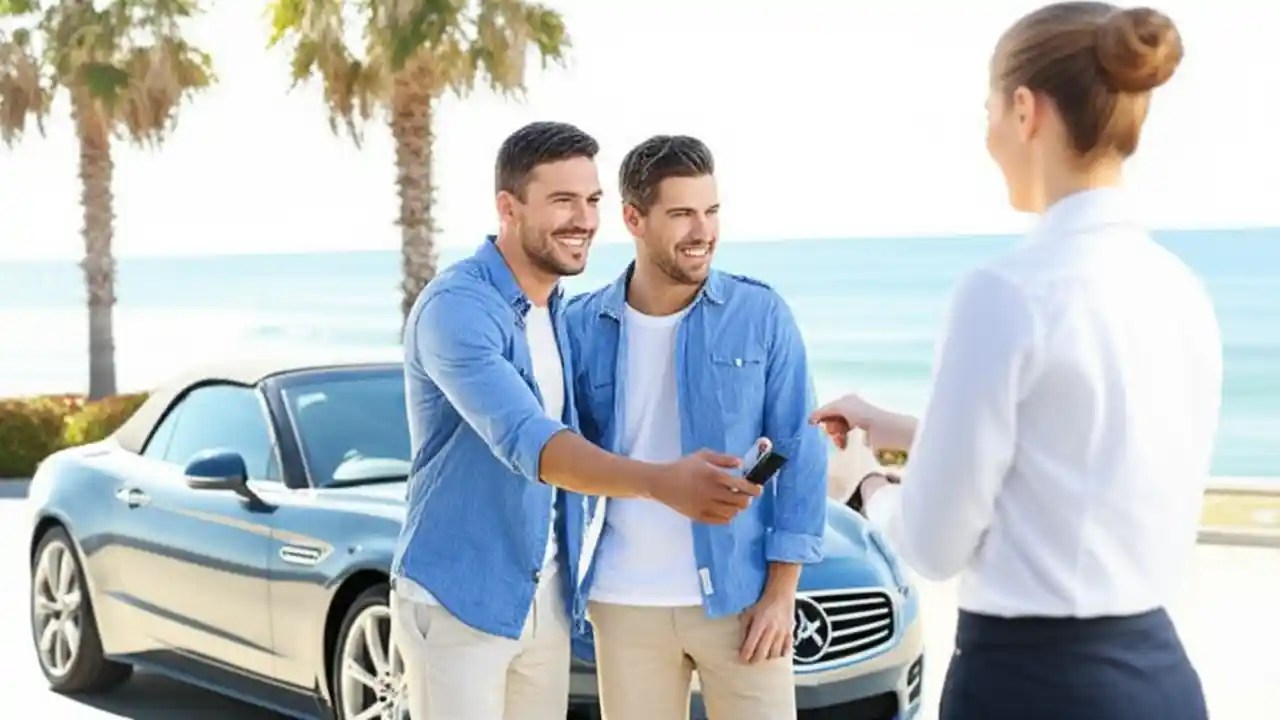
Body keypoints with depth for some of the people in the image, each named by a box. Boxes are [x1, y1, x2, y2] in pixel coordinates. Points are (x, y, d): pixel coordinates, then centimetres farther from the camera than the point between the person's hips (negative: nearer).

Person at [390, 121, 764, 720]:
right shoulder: (457, 307, -19)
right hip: (458, 600, -8)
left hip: (546, 599, 8)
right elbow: (526, 441, -32)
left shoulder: (561, 312, 9)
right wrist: (659, 482, -46)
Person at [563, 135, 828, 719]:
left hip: (740, 596, -1)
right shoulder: (583, 326, 0)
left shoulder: (760, 314, -3)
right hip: (626, 604, 1)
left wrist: (780, 592, -7)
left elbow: (799, 452, -2)